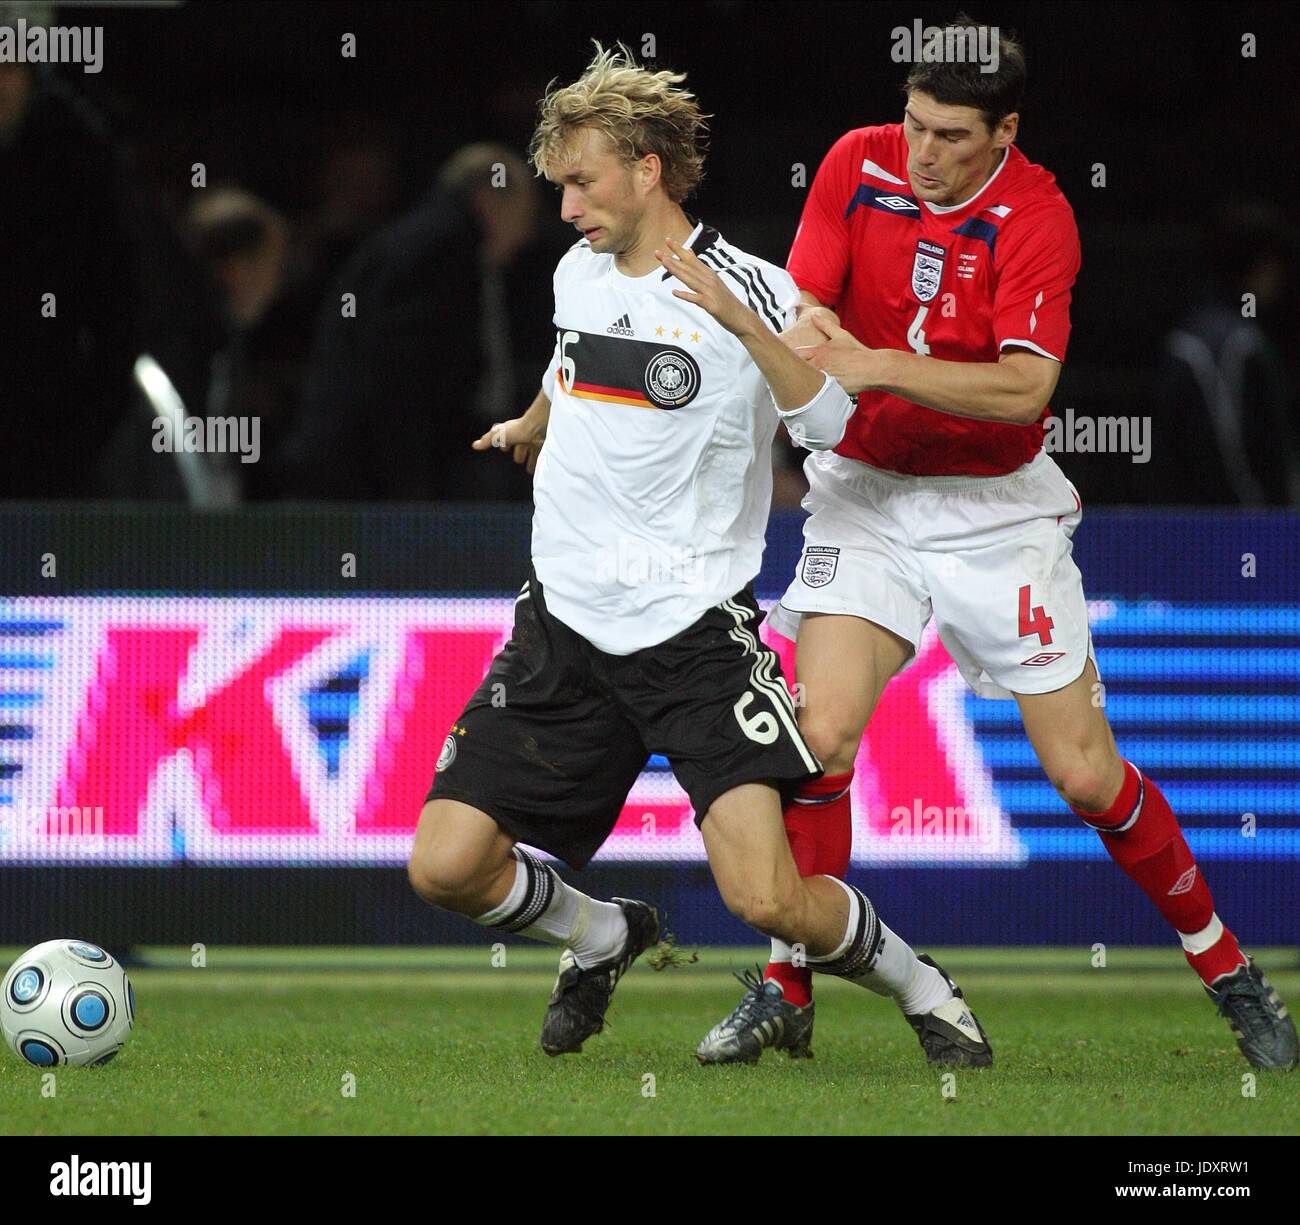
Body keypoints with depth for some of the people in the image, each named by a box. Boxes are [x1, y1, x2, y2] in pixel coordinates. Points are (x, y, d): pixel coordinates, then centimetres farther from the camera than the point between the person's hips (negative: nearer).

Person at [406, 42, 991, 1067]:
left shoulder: (747, 292, -8)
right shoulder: (580, 272, 10)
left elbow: (832, 424, -21)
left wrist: (739, 319, -33)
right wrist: (528, 431, 53)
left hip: (695, 634, -5)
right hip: (566, 628, 6)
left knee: (768, 899, -20)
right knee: (446, 866, -6)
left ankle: (922, 990, 11)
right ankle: (603, 938, 26)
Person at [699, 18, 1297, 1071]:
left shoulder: (1036, 215, -16)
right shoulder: (858, 165, -6)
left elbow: (1023, 388, -25)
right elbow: (801, 304, -4)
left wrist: (882, 367, -34)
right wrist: (813, 327, -27)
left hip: (997, 505, -2)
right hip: (866, 491, 2)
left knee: (1085, 775, -2)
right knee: (819, 736, -17)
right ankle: (786, 989, -3)